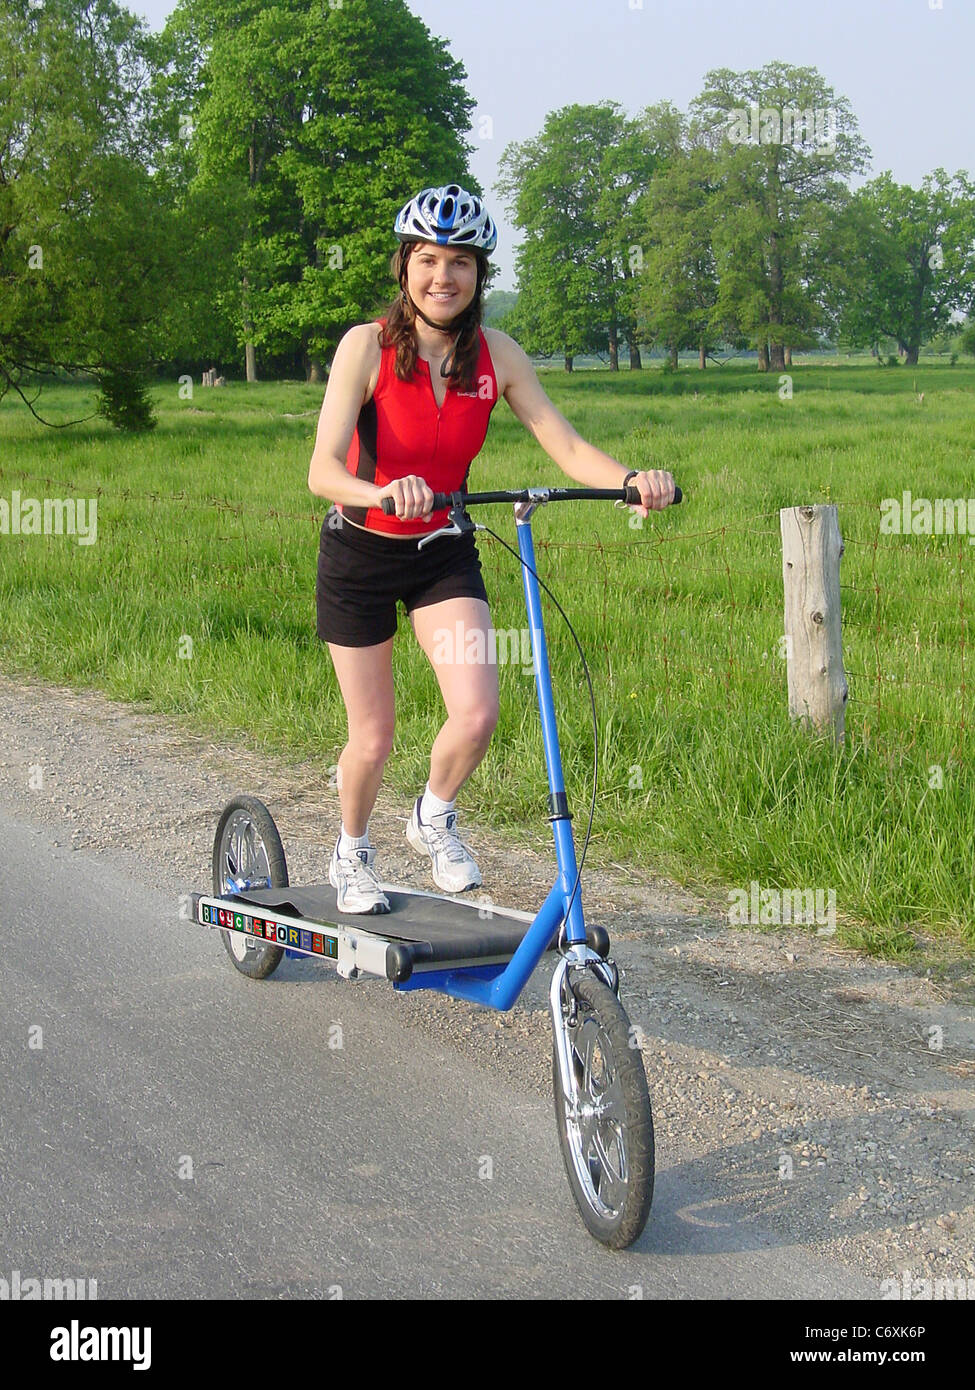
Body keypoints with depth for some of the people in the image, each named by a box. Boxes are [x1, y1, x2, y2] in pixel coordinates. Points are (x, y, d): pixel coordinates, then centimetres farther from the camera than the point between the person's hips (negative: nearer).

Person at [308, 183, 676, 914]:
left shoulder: (495, 355, -9)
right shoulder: (367, 346, -18)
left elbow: (567, 447, -16)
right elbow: (323, 469, -29)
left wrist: (632, 478, -35)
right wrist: (383, 491, -49)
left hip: (444, 554, 3)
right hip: (362, 552, -2)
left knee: (477, 714, -17)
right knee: (373, 738, 4)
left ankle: (434, 818, 15)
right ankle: (352, 855, 35)